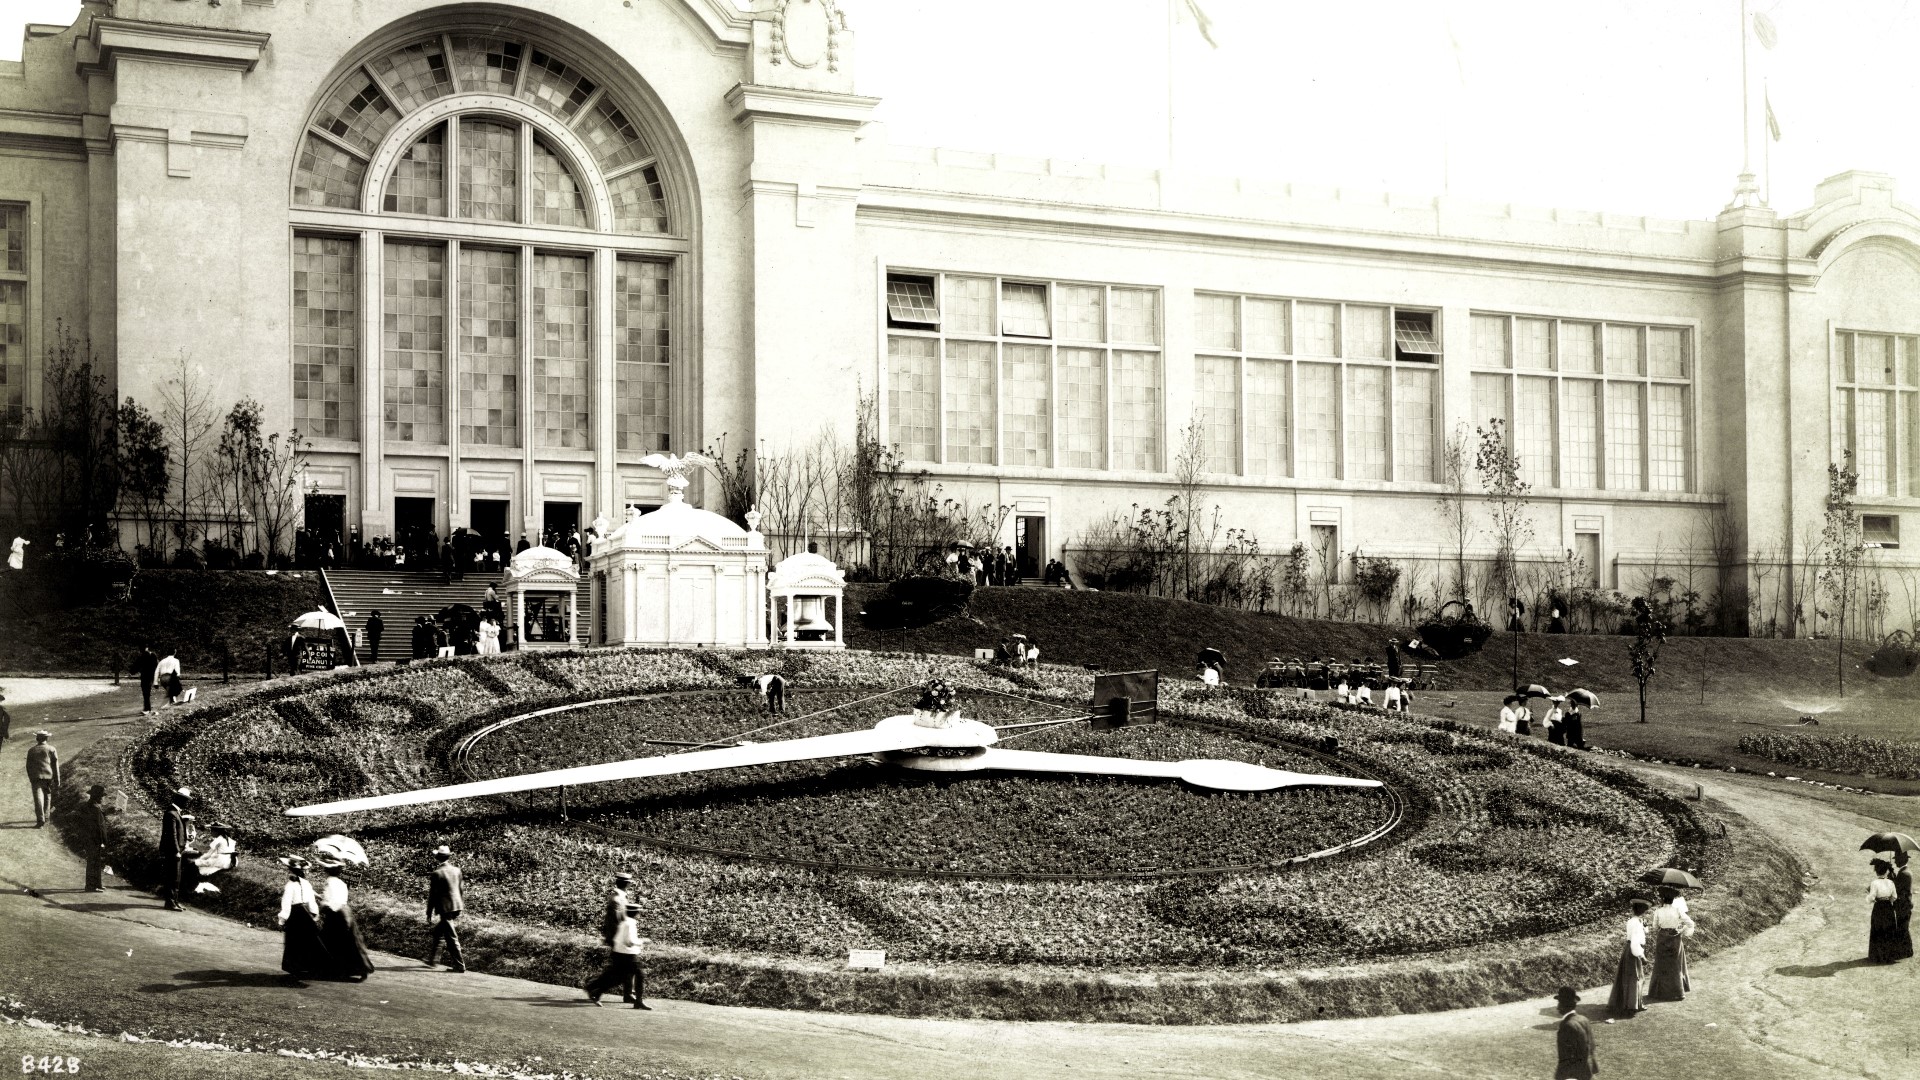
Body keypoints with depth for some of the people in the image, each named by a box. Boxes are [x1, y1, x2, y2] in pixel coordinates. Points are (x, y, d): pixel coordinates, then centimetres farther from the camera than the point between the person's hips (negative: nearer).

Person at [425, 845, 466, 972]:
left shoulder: (436, 874, -14)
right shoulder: (456, 870, 5)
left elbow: (432, 896, -11)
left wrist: (429, 914, -4)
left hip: (446, 909, -7)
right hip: (457, 907, 7)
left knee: (452, 938, -1)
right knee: (436, 933, 21)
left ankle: (459, 965, 1)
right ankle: (430, 960, 29)